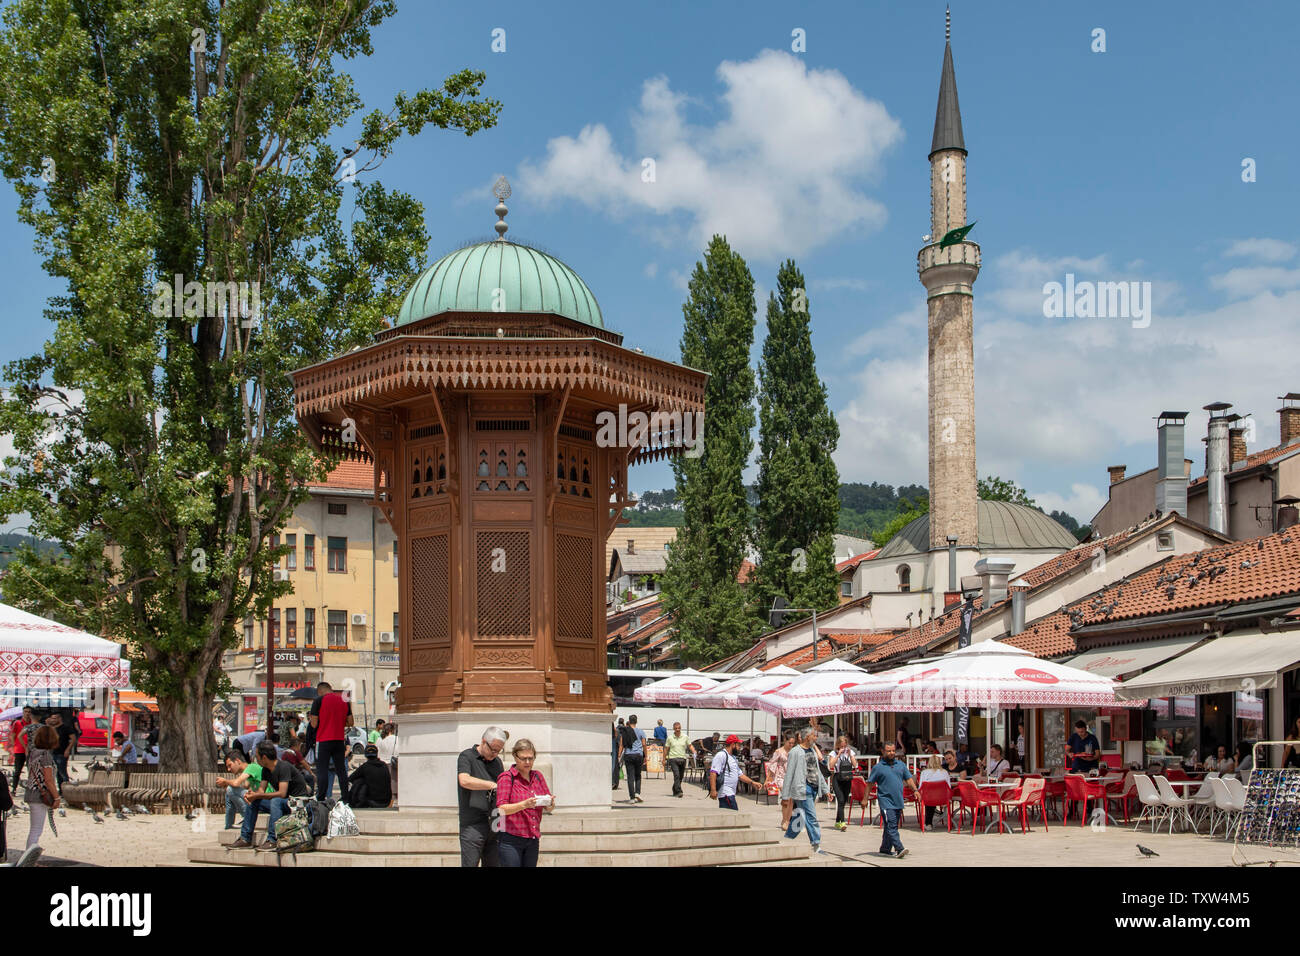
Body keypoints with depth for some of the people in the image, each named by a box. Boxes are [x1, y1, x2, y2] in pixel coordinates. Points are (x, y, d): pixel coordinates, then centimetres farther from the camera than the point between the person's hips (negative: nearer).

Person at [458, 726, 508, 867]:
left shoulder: (497, 761, 17)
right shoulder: (466, 756, -2)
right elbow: (465, 781, -21)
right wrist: (493, 785, -19)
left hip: (494, 824, 6)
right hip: (473, 824, -6)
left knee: (492, 864, 5)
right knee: (470, 863, -8)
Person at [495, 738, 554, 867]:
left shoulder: (538, 776, 14)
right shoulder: (506, 778, -2)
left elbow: (549, 809, 14)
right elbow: (501, 809, -13)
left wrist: (550, 804, -10)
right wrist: (524, 805, -28)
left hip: (533, 840, 5)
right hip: (511, 839, -5)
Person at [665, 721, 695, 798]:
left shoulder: (685, 737, 7)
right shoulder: (670, 737, 2)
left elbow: (690, 745, 13)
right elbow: (666, 749, 7)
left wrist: (694, 752, -5)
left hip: (682, 759, 3)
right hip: (673, 759, -3)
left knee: (681, 776, 11)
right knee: (676, 775, -18)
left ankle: (675, 791, 30)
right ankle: (678, 792, -23)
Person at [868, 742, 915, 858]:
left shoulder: (901, 765, 12)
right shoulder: (878, 767, 0)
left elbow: (908, 779, 16)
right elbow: (870, 783, 3)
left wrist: (915, 790, 0)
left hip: (898, 801, 5)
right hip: (886, 800, -5)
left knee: (893, 826, 11)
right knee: (891, 825, -14)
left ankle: (885, 849, 21)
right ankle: (899, 849, -21)